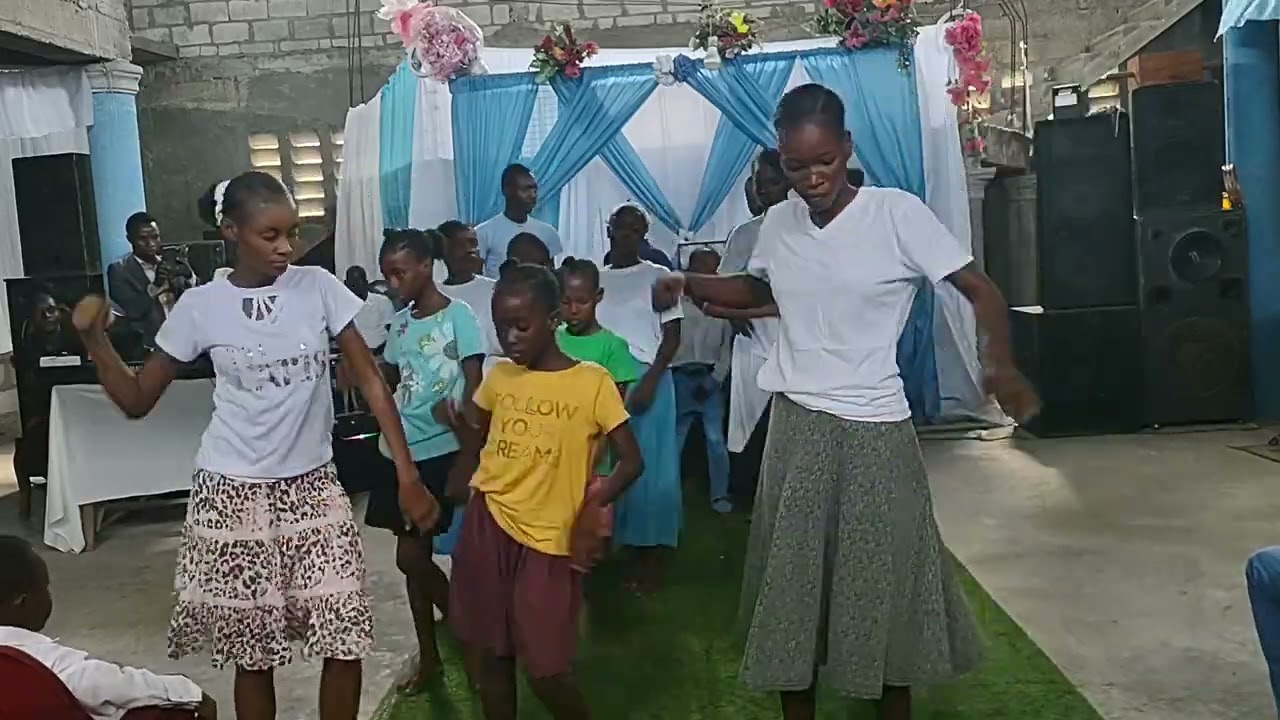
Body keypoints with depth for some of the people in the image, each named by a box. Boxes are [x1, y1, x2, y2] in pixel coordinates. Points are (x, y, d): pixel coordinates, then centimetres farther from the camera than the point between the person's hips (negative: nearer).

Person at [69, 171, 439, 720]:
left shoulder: (319, 288, -4)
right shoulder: (200, 306, -4)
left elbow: (370, 380, -2)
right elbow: (137, 401, 3)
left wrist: (407, 474, -7)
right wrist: (92, 337, -14)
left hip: (312, 487, 1)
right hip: (233, 493, 0)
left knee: (346, 642, 0)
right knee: (253, 653, 9)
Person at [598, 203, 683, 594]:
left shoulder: (658, 276, 1)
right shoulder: (596, 278, 11)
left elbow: (673, 335, -3)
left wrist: (649, 381, -14)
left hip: (647, 380, -3)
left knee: (649, 469, -1)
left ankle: (649, 563, 8)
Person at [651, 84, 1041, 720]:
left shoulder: (897, 212, -13)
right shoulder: (778, 222, 3)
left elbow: (980, 290, -14)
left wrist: (1000, 362, -33)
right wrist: (688, 285, 6)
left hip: (874, 430, -4)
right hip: (795, 425, 4)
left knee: (884, 580, 9)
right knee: (791, 579, 12)